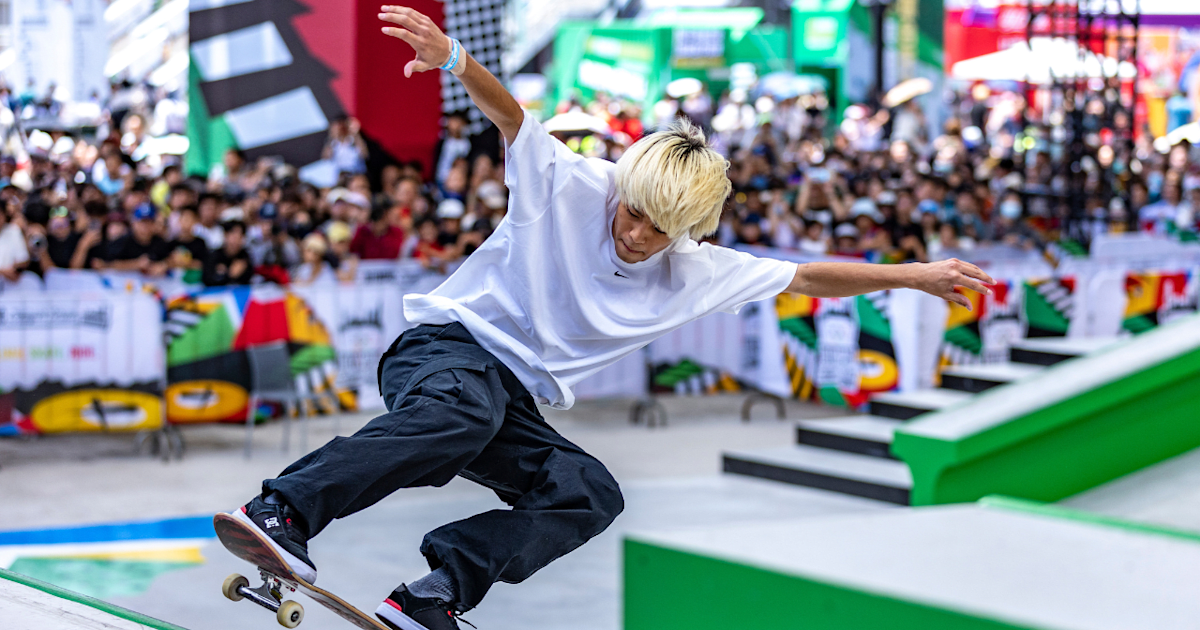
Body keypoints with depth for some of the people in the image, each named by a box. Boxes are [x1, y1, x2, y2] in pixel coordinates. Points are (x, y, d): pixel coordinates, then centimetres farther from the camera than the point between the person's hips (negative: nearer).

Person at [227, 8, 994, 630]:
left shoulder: (697, 272, 6)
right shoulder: (569, 185, -7)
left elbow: (807, 275, 11)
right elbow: (510, 113, -21)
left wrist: (916, 276, 11)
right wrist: (452, 59, -41)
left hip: (517, 407, 6)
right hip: (445, 348, -6)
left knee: (592, 494, -21)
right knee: (465, 411, -40)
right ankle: (281, 511, -51)